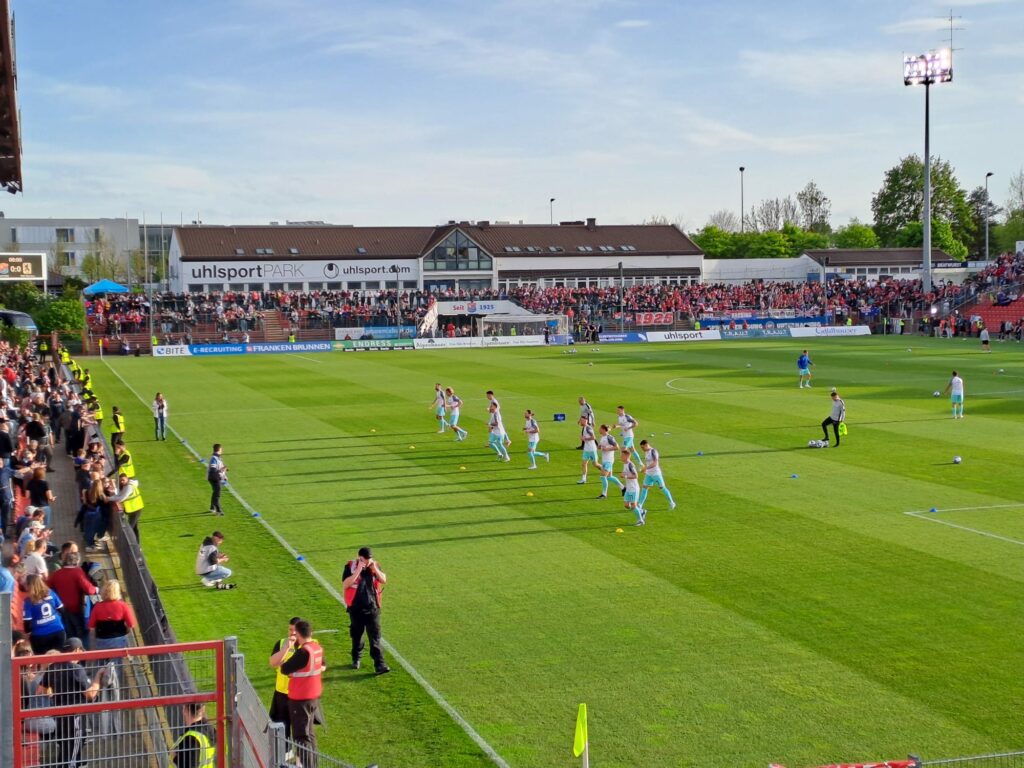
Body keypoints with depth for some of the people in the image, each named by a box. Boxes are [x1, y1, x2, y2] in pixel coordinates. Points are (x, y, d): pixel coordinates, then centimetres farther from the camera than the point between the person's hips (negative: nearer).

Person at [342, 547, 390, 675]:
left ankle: (379, 665, -7)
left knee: (375, 637, -4)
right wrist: (358, 571, -26)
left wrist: (375, 569, -17)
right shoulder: (350, 566, -9)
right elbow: (345, 584, -20)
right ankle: (356, 659, 36)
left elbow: (384, 580, -5)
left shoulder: (375, 566, 0)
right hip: (356, 608, -1)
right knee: (356, 635, 15)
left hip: (372, 608, 1)